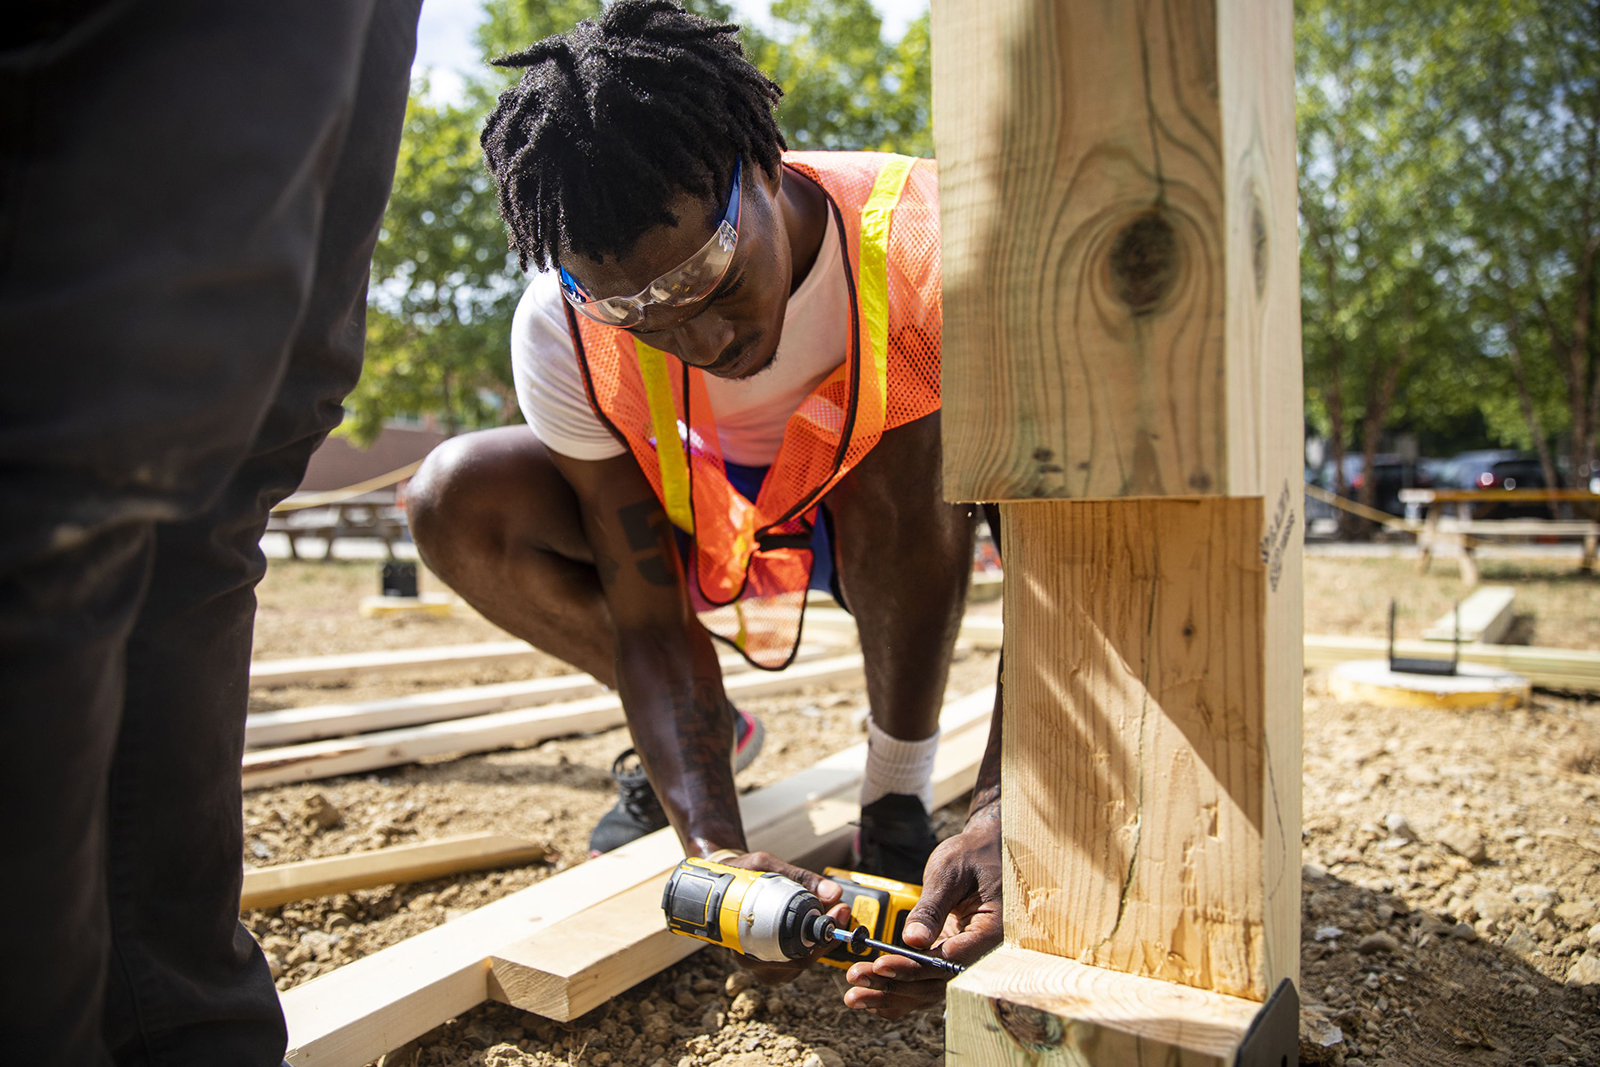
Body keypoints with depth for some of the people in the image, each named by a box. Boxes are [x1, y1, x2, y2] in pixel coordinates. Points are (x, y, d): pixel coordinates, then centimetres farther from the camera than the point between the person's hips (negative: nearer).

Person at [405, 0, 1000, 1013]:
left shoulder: (926, 247, -33)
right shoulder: (561, 335, -25)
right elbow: (647, 621, -23)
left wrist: (1002, 818, -49)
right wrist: (720, 850, -36)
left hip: (892, 531, -2)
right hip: (709, 531, 3)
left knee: (905, 439, -37)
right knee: (460, 500, -19)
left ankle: (901, 787, -15)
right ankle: (695, 736, 3)